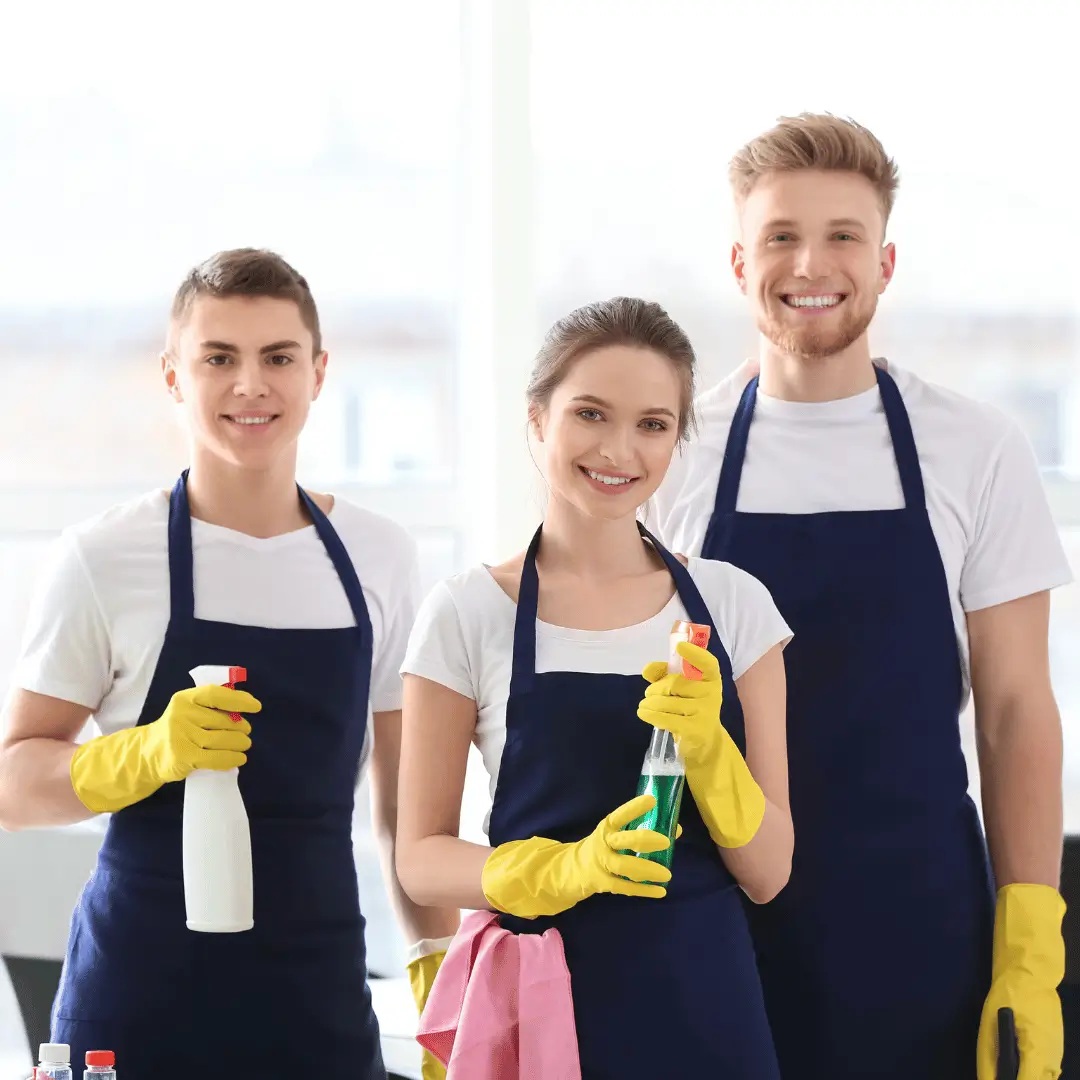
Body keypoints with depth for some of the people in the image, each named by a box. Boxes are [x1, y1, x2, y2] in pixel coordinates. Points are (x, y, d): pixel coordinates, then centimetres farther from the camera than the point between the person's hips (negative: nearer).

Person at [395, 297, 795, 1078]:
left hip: (705, 1006, 2)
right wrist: (568, 868, -19)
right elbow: (422, 858, -3)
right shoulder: (468, 615, -4)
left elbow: (768, 871, 1)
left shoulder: (733, 604, 1)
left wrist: (706, 746, -16)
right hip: (541, 1008, -2)